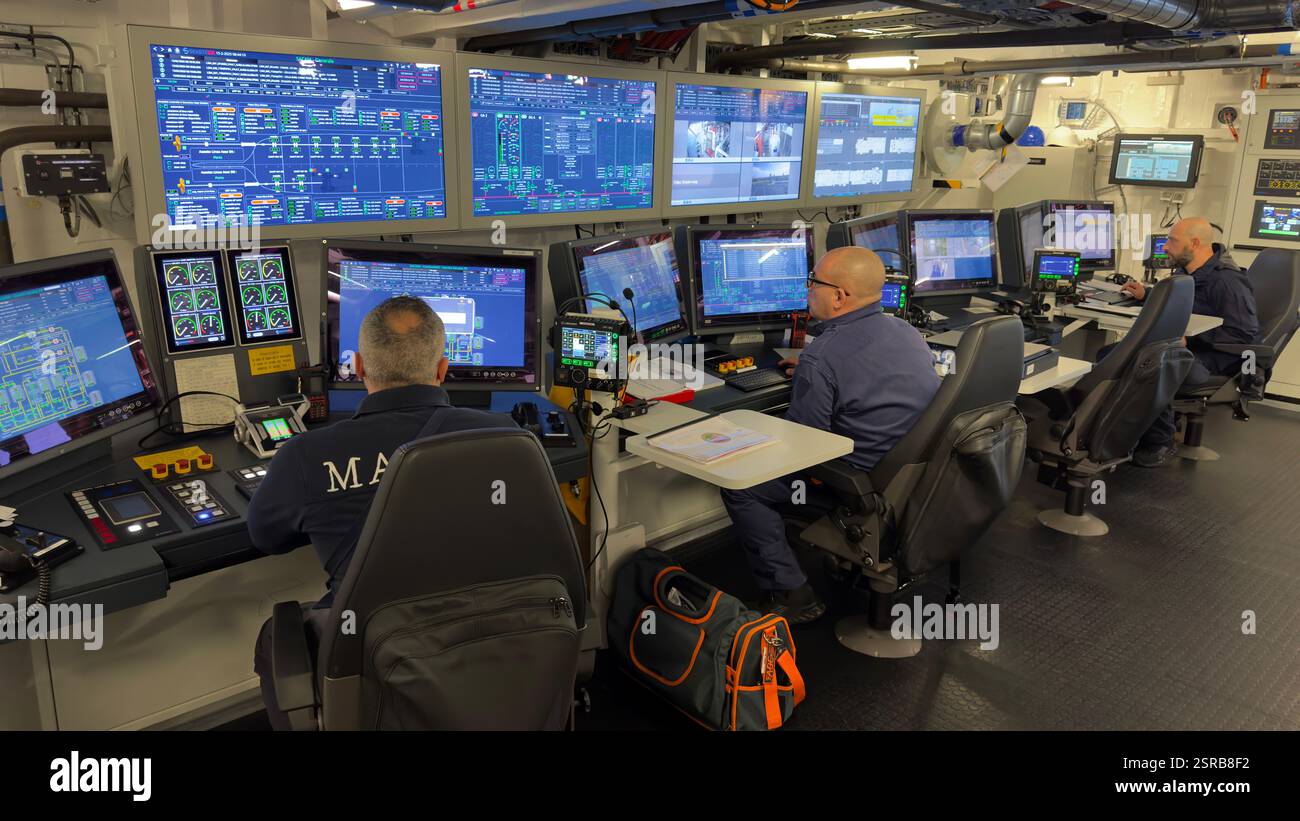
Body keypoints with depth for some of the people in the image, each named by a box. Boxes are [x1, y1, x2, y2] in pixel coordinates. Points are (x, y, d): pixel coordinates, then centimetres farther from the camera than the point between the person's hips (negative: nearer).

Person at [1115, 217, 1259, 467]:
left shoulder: (1227, 280, -18)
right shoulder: (1185, 271, 11)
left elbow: (1244, 334, -22)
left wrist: (1190, 338, -25)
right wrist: (1145, 294, 13)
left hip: (1211, 357, -9)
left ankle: (1161, 442, -14)